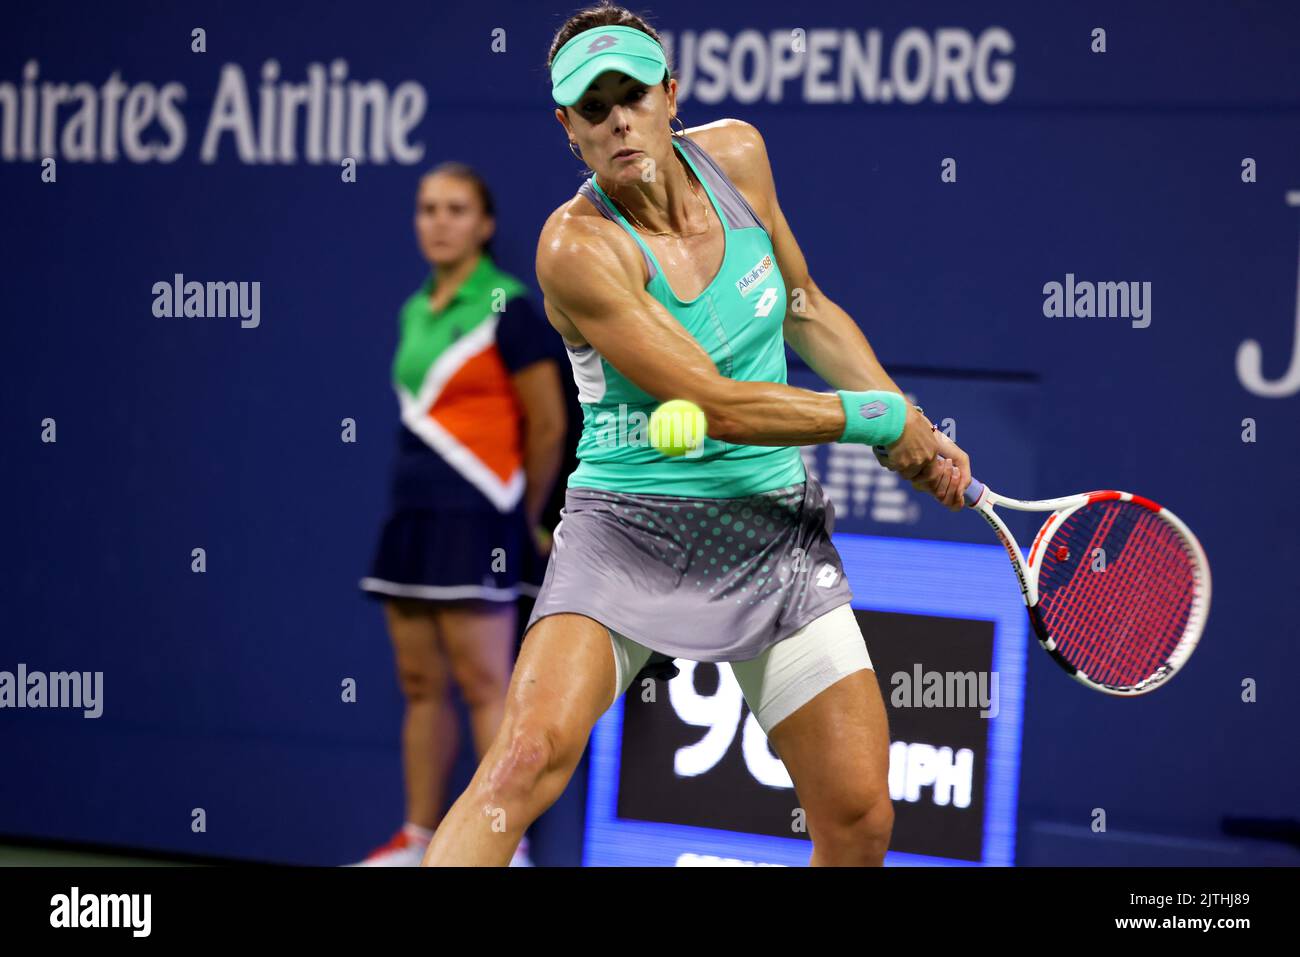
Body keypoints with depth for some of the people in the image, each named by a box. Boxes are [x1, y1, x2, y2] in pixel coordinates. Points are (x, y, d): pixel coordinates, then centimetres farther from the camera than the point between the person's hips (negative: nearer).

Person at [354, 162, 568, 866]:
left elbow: (548, 426, -5)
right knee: (421, 682, 9)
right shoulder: (417, 313, 14)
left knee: (483, 683, -9)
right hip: (412, 513, 7)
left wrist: (526, 519, 4)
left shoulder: (509, 310, -8)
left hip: (475, 517, -7)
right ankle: (418, 840, 14)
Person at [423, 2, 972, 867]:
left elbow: (806, 311, 17)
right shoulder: (579, 248, -18)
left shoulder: (736, 154, 1)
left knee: (861, 820, -2)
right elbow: (718, 403, -20)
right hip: (632, 530, -5)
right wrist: (881, 418, -11)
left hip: (778, 528, 5)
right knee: (531, 753, -28)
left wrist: (917, 436, 9)